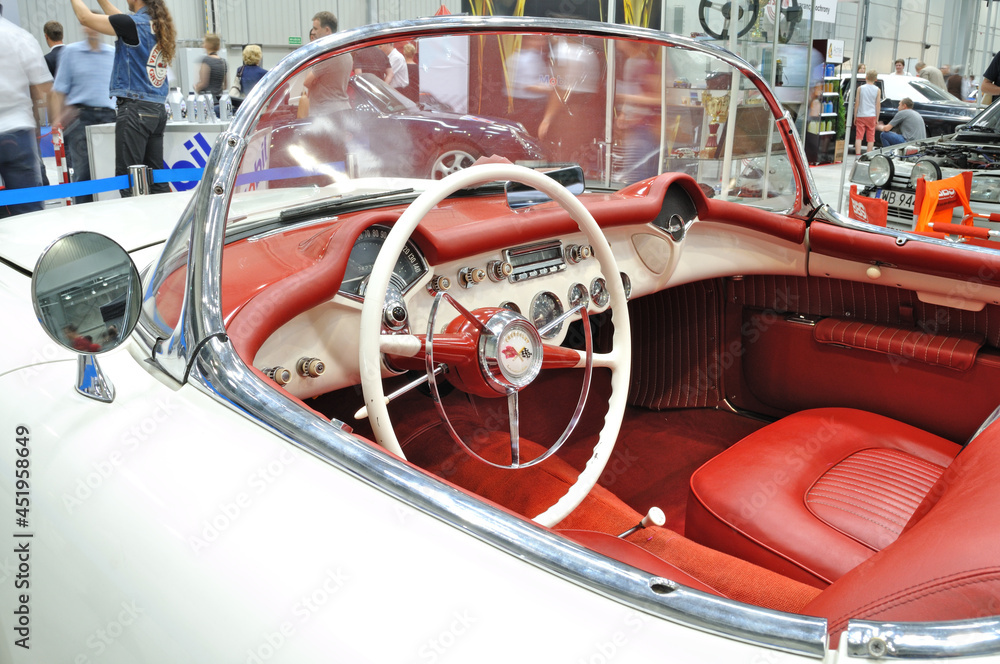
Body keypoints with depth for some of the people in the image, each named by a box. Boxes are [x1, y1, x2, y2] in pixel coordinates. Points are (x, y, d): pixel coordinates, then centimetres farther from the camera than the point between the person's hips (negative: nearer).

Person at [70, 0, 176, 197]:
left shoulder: (133, 23, -11)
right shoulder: (158, 24, 12)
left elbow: (85, 17, -2)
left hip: (135, 108, -8)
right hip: (158, 108, 8)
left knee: (127, 176, -6)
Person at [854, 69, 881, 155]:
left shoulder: (860, 88, -1)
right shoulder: (877, 90, 1)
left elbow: (857, 104, -1)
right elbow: (878, 105, 2)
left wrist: (855, 117, 6)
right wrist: (877, 119, 9)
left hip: (861, 116, -1)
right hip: (872, 116, 1)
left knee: (858, 137, -2)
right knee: (870, 138, 6)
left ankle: (858, 155, -13)